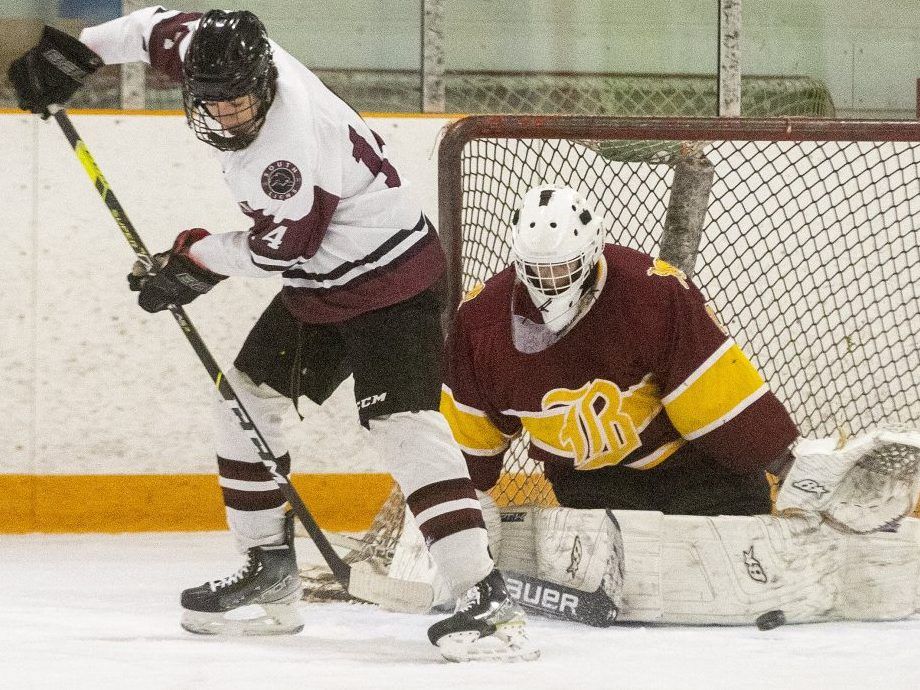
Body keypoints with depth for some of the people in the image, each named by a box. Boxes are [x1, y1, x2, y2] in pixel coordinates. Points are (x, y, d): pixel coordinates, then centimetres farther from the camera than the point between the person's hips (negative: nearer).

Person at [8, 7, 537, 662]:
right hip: (321, 283, 10)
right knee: (246, 397, 12)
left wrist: (196, 258, -7)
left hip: (392, 277, -10)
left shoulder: (295, 141, -32)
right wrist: (79, 50, 11)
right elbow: (165, 26, 11)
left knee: (403, 424, -23)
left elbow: (281, 246, -21)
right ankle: (270, 573, 23)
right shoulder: (233, 60, -8)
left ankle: (488, 600, -30)